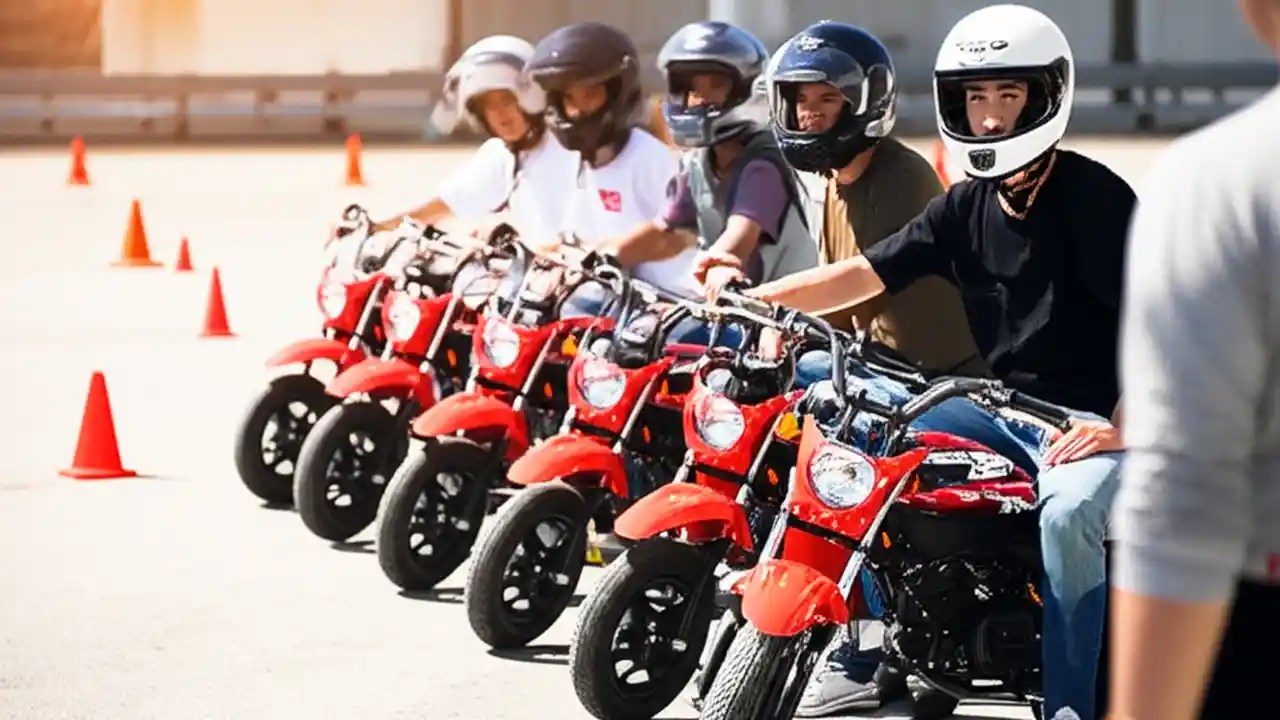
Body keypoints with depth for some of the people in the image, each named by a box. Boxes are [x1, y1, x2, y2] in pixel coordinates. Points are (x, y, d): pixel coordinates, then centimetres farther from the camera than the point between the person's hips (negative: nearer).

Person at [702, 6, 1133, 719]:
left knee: (1068, 512, -37)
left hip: (1090, 417, -8)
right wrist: (753, 296, -6)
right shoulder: (967, 207, 10)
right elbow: (865, 273, 7)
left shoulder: (1095, 197, -12)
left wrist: (1124, 426, -27)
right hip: (1002, 408, 8)